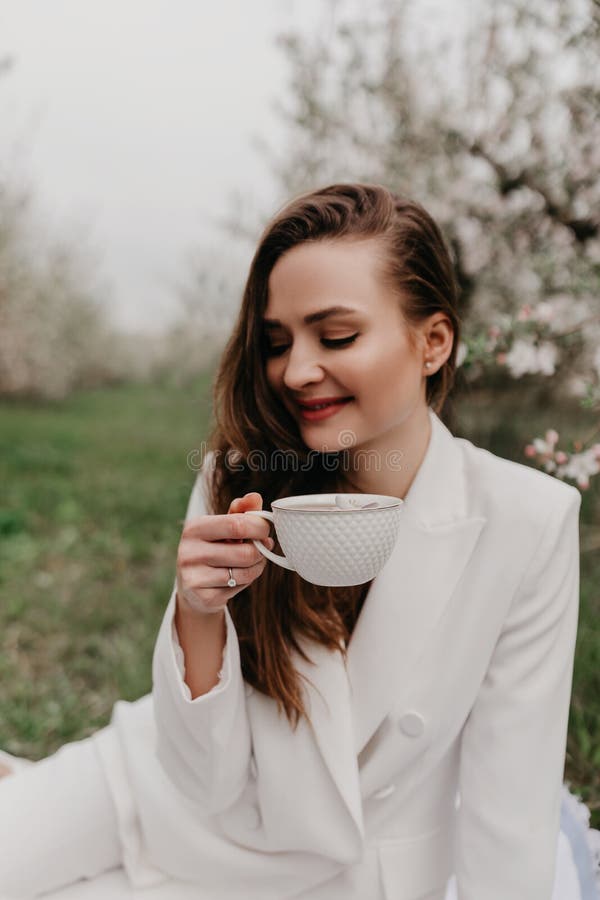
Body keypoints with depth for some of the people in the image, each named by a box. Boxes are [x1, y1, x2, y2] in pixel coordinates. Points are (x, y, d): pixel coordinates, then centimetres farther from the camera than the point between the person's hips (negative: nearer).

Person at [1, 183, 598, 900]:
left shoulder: (526, 524, -21)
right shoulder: (237, 487, -15)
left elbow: (507, 826, -14)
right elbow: (205, 776, -14)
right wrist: (198, 612, -30)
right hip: (178, 796, 2)